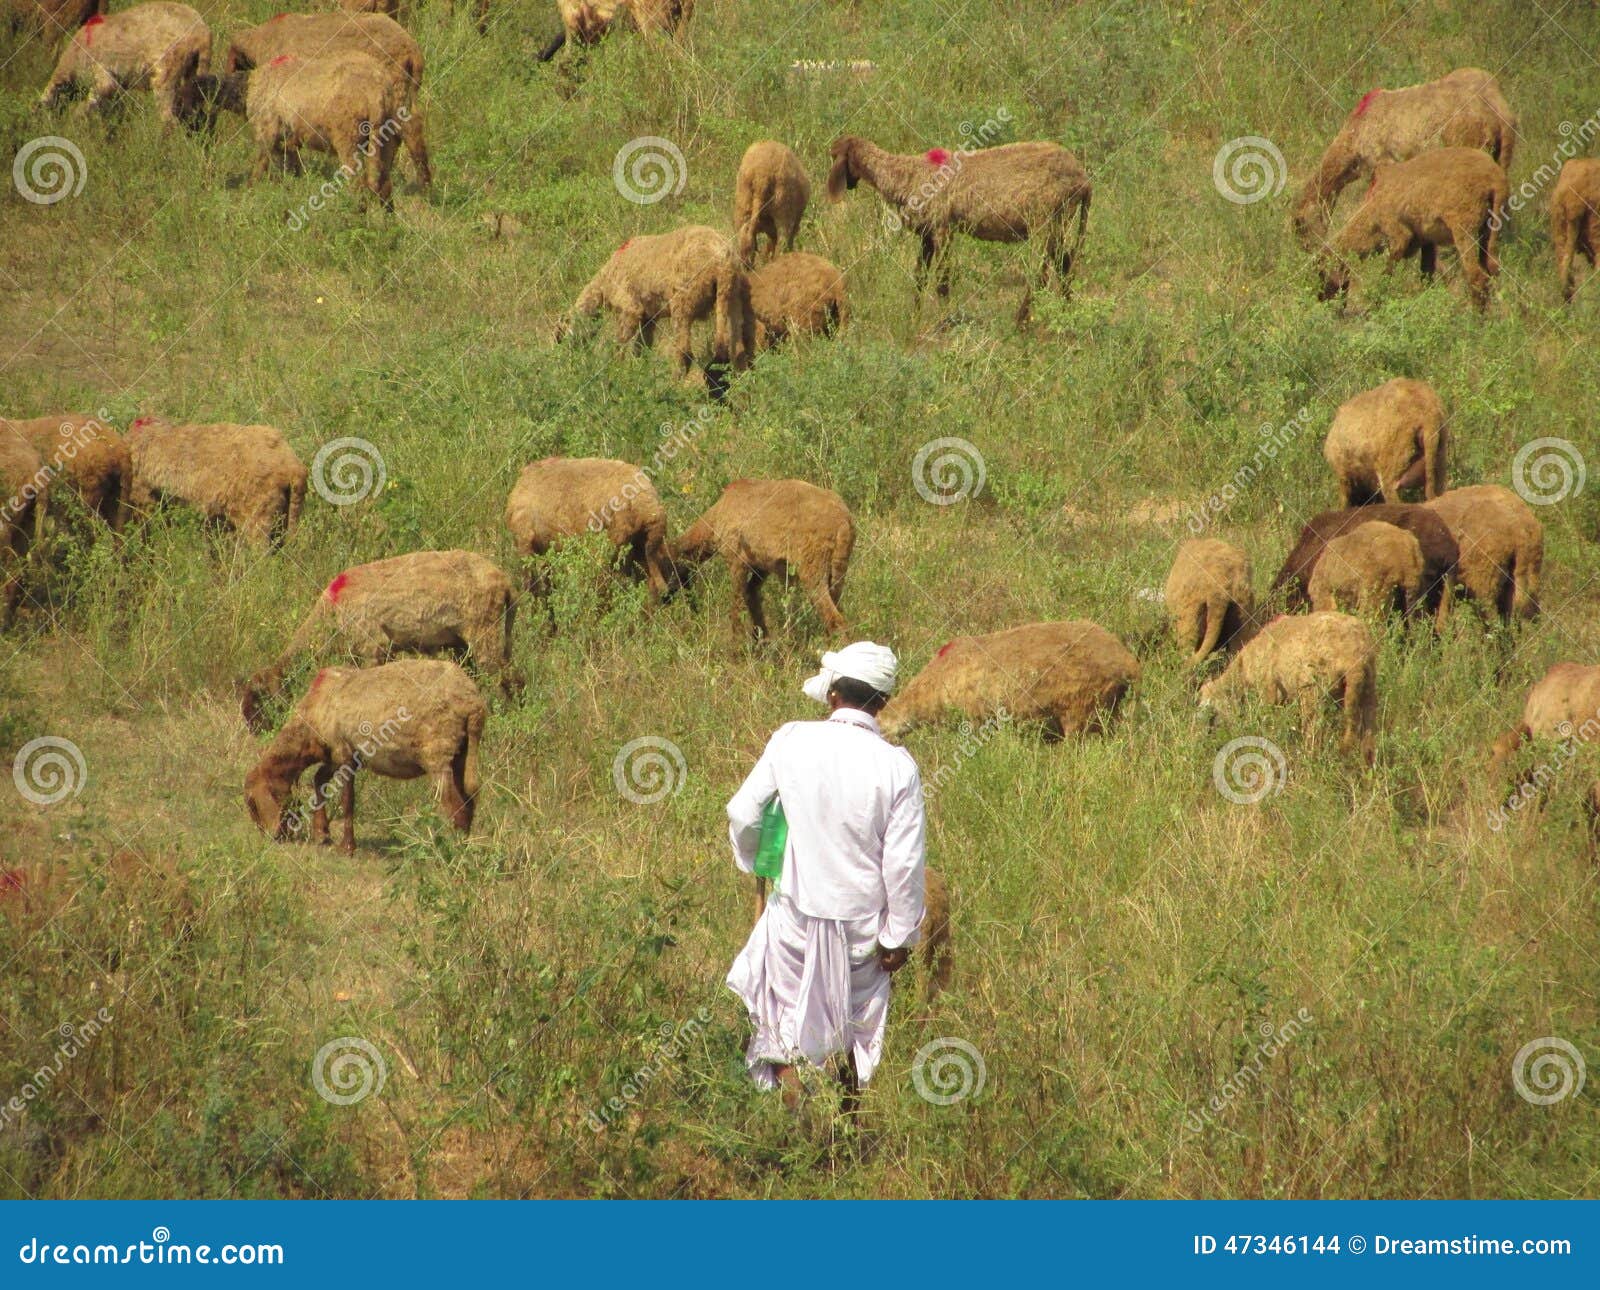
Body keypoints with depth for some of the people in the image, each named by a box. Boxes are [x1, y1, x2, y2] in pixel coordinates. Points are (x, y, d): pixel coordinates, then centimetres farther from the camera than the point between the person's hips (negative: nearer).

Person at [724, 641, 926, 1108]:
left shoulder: (791, 741, -9)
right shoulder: (897, 767, -12)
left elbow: (743, 812, -1)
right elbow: (904, 860, -11)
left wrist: (751, 861, 20)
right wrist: (900, 935, -2)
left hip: (797, 908, -1)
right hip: (862, 919, 1)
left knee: (786, 1021, 10)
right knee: (853, 1031, 17)